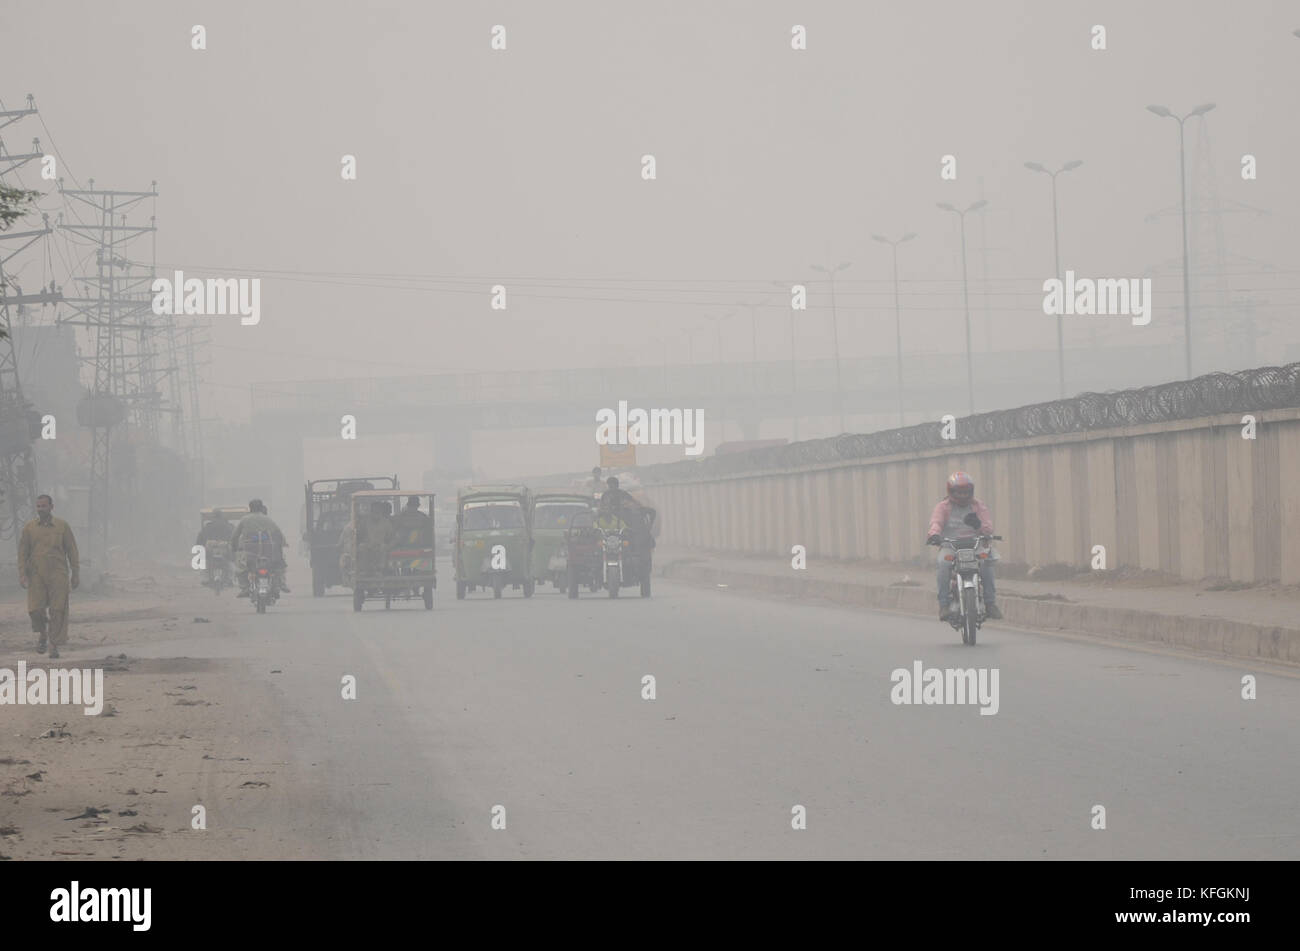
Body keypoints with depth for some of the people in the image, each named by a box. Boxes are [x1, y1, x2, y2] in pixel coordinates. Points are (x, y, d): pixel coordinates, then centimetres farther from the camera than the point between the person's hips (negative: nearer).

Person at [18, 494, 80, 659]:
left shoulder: (62, 526, 3)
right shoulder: (29, 528, 6)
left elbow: (72, 552, 5)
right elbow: (22, 553, 4)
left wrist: (76, 575, 2)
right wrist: (22, 575, -5)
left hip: (58, 575, -1)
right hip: (36, 576, 1)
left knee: (57, 611, -8)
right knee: (35, 610, -7)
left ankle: (54, 645, -1)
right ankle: (43, 635, 22)